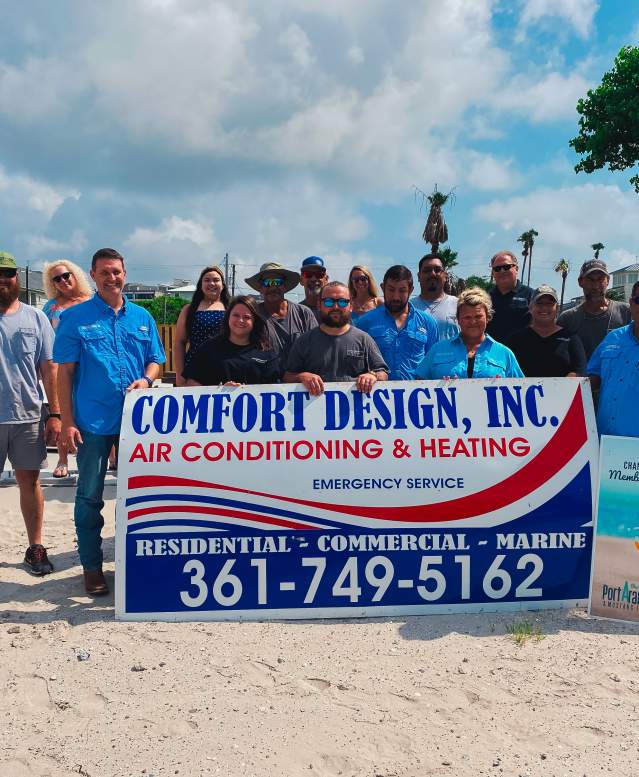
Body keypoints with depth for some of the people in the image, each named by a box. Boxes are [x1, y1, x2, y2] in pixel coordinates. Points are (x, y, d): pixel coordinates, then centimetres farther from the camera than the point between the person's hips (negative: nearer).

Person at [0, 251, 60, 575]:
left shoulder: (35, 317, 5)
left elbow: (48, 369, 5)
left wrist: (54, 414, 0)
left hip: (28, 416, 1)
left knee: (30, 481, 9)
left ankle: (35, 548, 21)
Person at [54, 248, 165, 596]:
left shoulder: (142, 316, 9)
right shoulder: (75, 317, -1)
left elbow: (155, 360, 14)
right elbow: (64, 371, -3)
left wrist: (146, 379, -10)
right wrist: (67, 421, -8)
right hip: (92, 421, -3)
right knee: (89, 496, 6)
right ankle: (91, 566, 20)